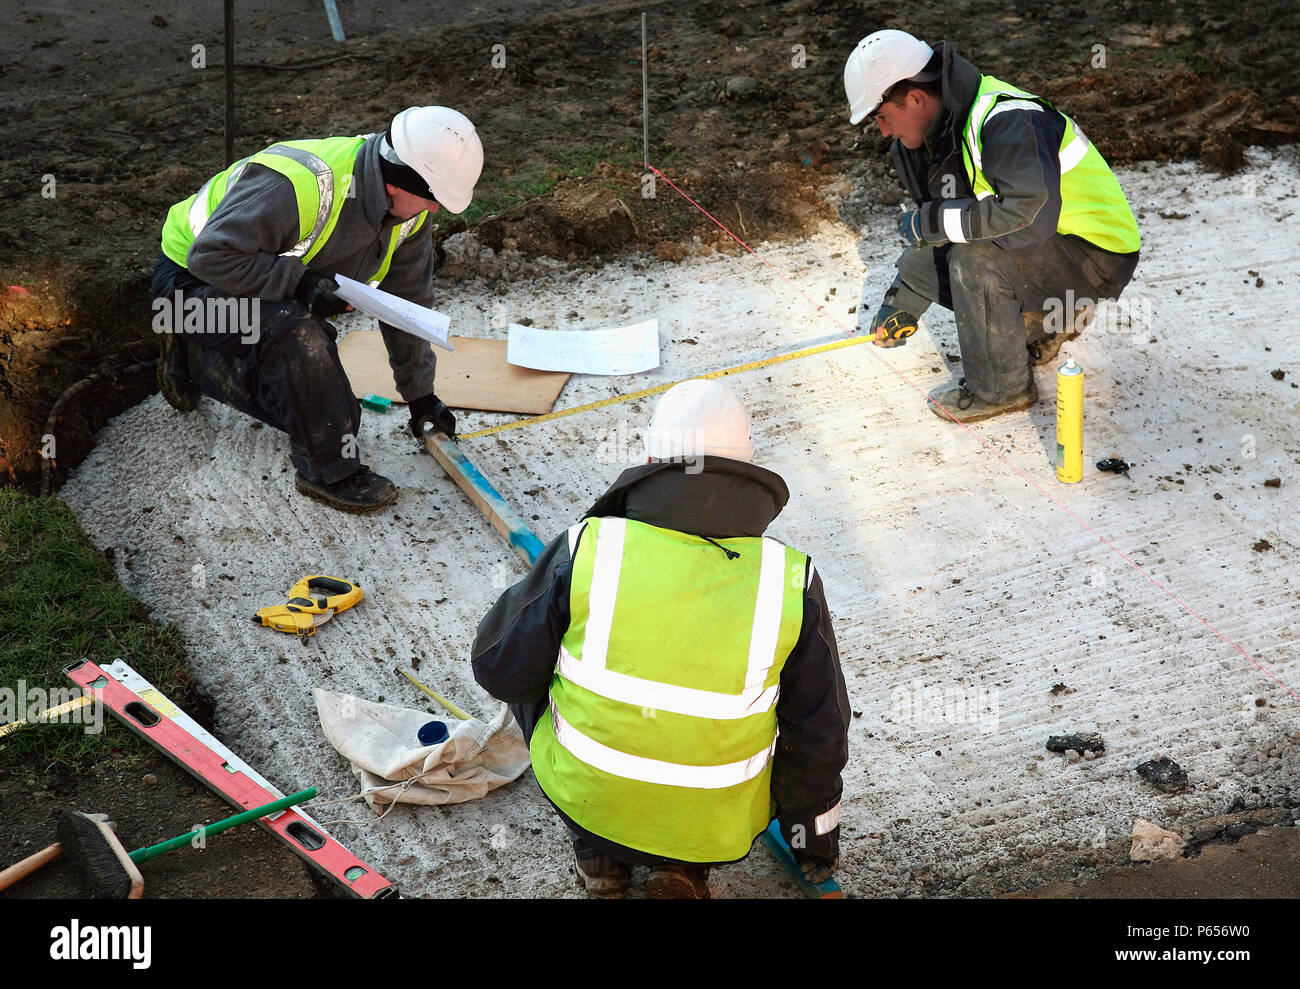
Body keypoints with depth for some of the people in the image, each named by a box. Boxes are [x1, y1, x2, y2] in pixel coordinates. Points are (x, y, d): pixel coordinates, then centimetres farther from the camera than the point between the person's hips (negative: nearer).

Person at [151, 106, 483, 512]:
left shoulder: (410, 209, -11)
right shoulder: (298, 186, -39)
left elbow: (409, 299, 0)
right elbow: (210, 255, -37)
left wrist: (420, 394, 5)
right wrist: (301, 282, -39)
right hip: (193, 276, -8)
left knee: (301, 398, 8)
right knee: (296, 333, -35)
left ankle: (192, 355, 29)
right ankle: (330, 471, -17)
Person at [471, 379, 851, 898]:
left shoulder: (586, 549, -17)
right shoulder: (790, 581, -13)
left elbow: (499, 669, -5)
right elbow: (817, 733, -3)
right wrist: (815, 844, 15)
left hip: (583, 796, 0)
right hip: (717, 827, 1)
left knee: (530, 677, 25)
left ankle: (599, 853, 19)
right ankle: (684, 866, 12)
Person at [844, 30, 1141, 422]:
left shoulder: (1007, 121, -29)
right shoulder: (947, 127, 1)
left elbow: (1030, 212, -42)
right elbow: (940, 228, 13)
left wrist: (932, 221, -30)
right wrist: (902, 304, 11)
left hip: (1096, 253, -9)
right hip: (1046, 242, 9)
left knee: (975, 259, -31)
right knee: (920, 264, -1)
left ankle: (1002, 387, -10)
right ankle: (1043, 320, 13)